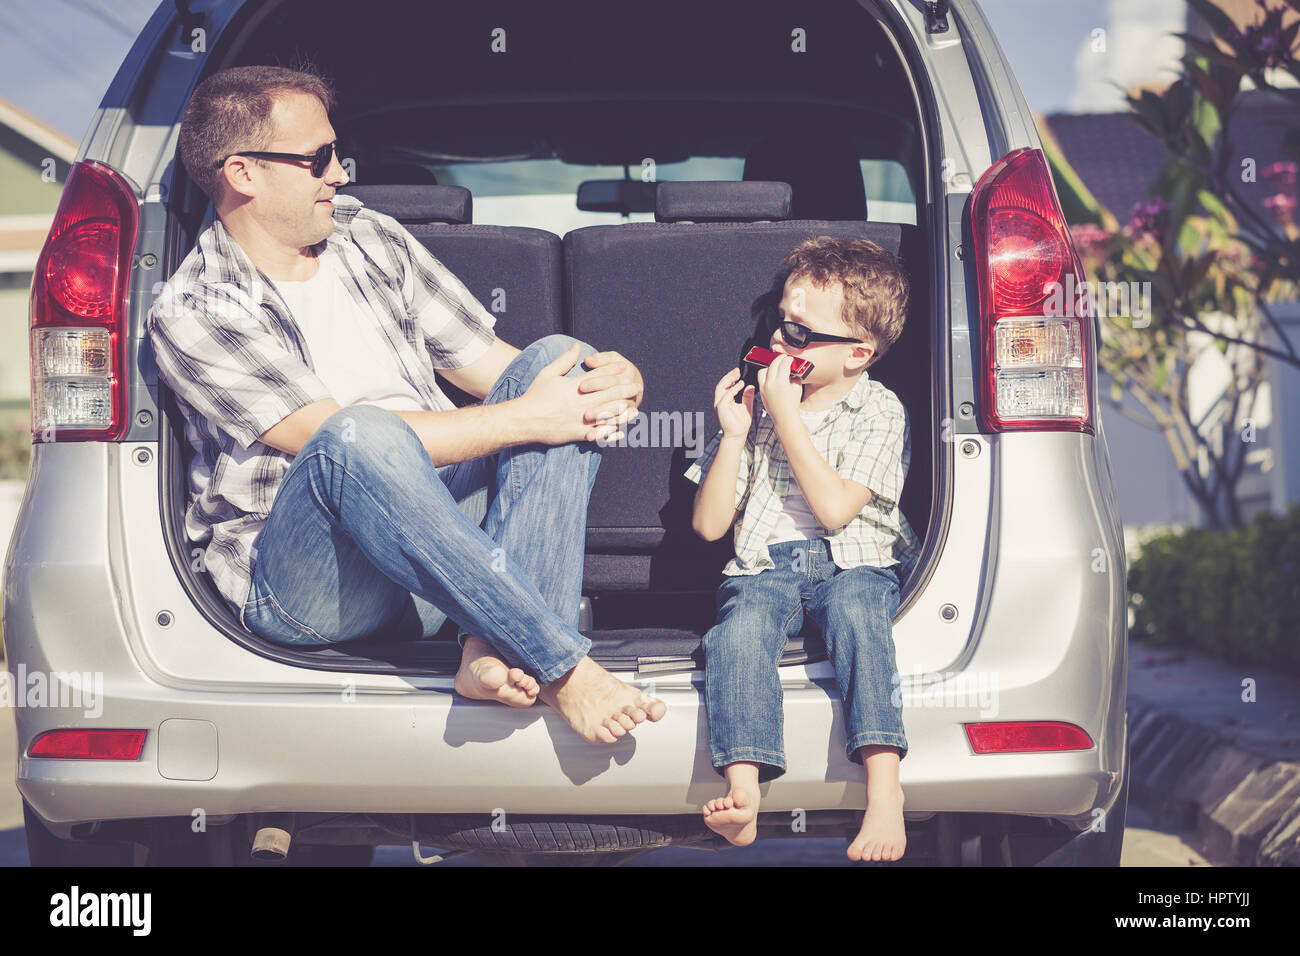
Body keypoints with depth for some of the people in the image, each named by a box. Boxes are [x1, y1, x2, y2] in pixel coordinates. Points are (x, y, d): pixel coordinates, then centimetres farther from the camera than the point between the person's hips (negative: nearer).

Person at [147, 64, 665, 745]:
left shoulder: (372, 239, 14)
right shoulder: (192, 314, -8)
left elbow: (488, 363, 14)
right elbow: (331, 436, -19)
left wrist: (614, 382, -8)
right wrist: (527, 418, -21)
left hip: (440, 535, 7)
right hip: (298, 584, -6)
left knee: (558, 360, -13)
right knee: (359, 434, -37)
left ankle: (494, 649, -32)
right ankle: (558, 665, -36)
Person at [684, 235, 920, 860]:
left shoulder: (879, 413, 4)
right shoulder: (754, 402, 15)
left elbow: (836, 509, -12)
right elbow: (709, 524, 11)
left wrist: (787, 417, -9)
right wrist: (734, 435, -1)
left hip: (854, 563, -2)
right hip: (763, 565, 2)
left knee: (853, 607, -37)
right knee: (740, 624, -32)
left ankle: (883, 786, -48)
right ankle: (743, 791, -49)